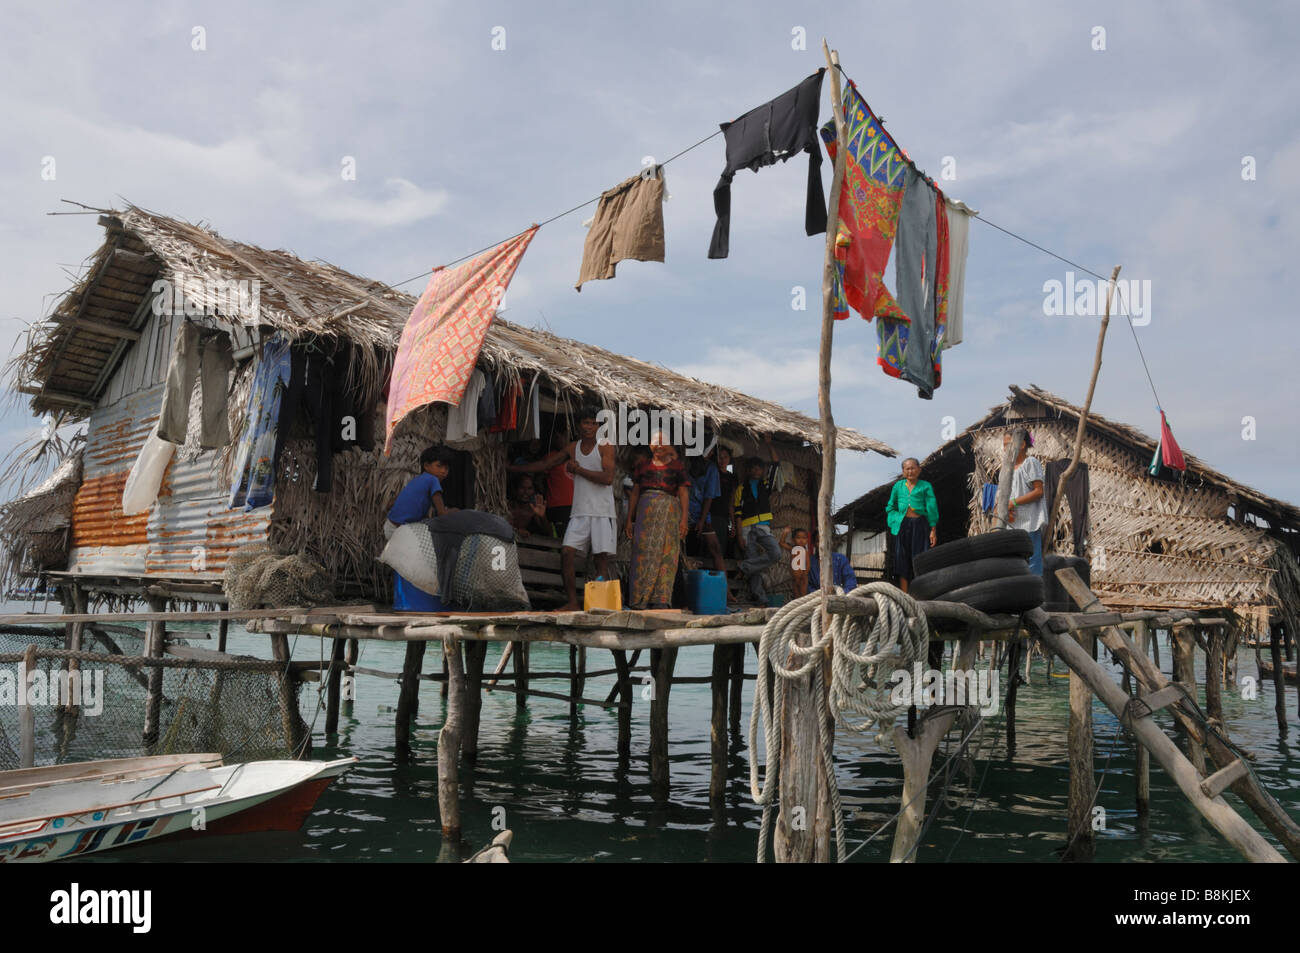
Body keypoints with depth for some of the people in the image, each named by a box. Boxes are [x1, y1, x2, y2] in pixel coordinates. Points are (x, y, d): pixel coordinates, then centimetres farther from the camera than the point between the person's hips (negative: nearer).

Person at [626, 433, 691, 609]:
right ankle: (640, 600, -2)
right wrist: (630, 520, 10)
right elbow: (634, 494, 15)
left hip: (669, 514, -1)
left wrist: (684, 519, -7)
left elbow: (684, 494, 3)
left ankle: (661, 599, -6)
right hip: (645, 513, 2)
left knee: (665, 554, -6)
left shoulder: (677, 467, 8)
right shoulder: (643, 466, 14)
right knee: (643, 553, -4)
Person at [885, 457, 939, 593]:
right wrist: (895, 519, 1)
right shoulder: (898, 486, 14)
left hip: (920, 525, -2)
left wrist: (933, 530, -4)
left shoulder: (925, 486, 7)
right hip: (903, 525, 2)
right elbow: (890, 507, 20)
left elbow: (932, 508, 3)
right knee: (903, 561, -1)